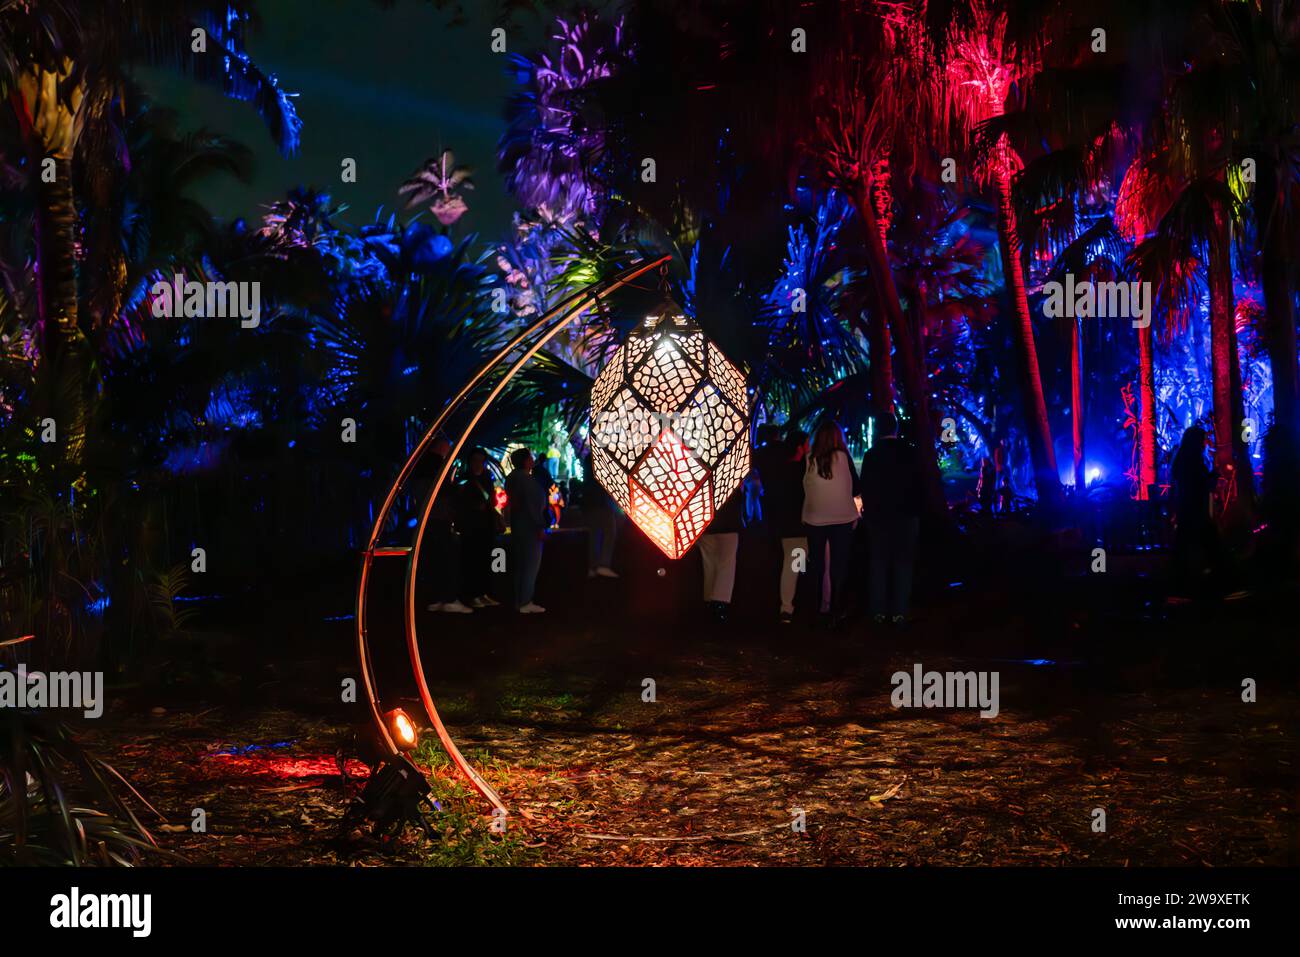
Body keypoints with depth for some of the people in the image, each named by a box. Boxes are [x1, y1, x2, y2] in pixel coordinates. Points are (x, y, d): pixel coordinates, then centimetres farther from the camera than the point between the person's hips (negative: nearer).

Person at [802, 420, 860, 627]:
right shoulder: (843, 457, -9)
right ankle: (836, 611, 3)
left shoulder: (809, 460, -6)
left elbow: (802, 487, 3)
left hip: (814, 519, 1)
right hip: (842, 518, -1)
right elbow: (856, 487, -1)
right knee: (839, 566, 5)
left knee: (816, 564, 12)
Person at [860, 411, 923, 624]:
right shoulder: (911, 454, -7)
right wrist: (916, 512, 6)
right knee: (903, 563, 5)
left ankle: (879, 611, 8)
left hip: (879, 516, 1)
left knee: (879, 563, 8)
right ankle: (899, 611, 2)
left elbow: (865, 489, -4)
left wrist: (868, 511, 7)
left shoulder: (871, 455, -6)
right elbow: (919, 485, -3)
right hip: (906, 516, -1)